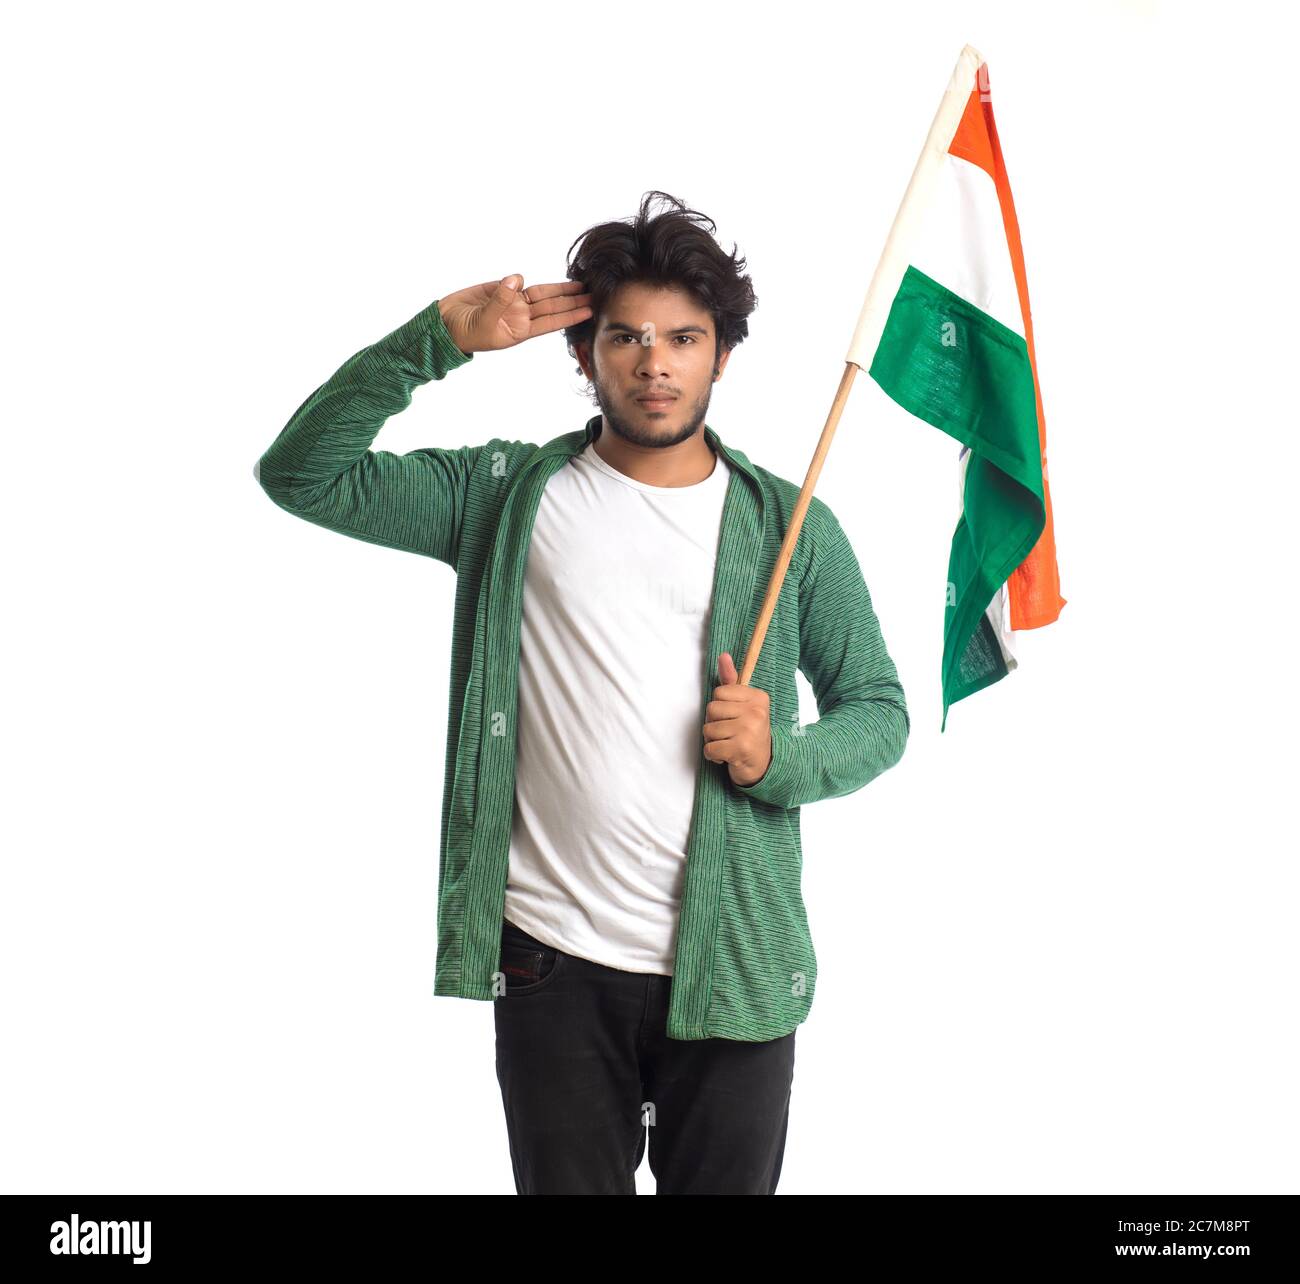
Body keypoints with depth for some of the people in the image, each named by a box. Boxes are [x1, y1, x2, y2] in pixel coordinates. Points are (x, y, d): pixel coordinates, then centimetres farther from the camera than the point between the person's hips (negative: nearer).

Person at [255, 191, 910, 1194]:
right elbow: (302, 475, -3)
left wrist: (781, 758, -11)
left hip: (732, 965, 1)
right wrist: (439, 339, -11)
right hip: (555, 962, 0)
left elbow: (879, 711, 9)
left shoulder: (792, 526, 4)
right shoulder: (508, 497, 3)